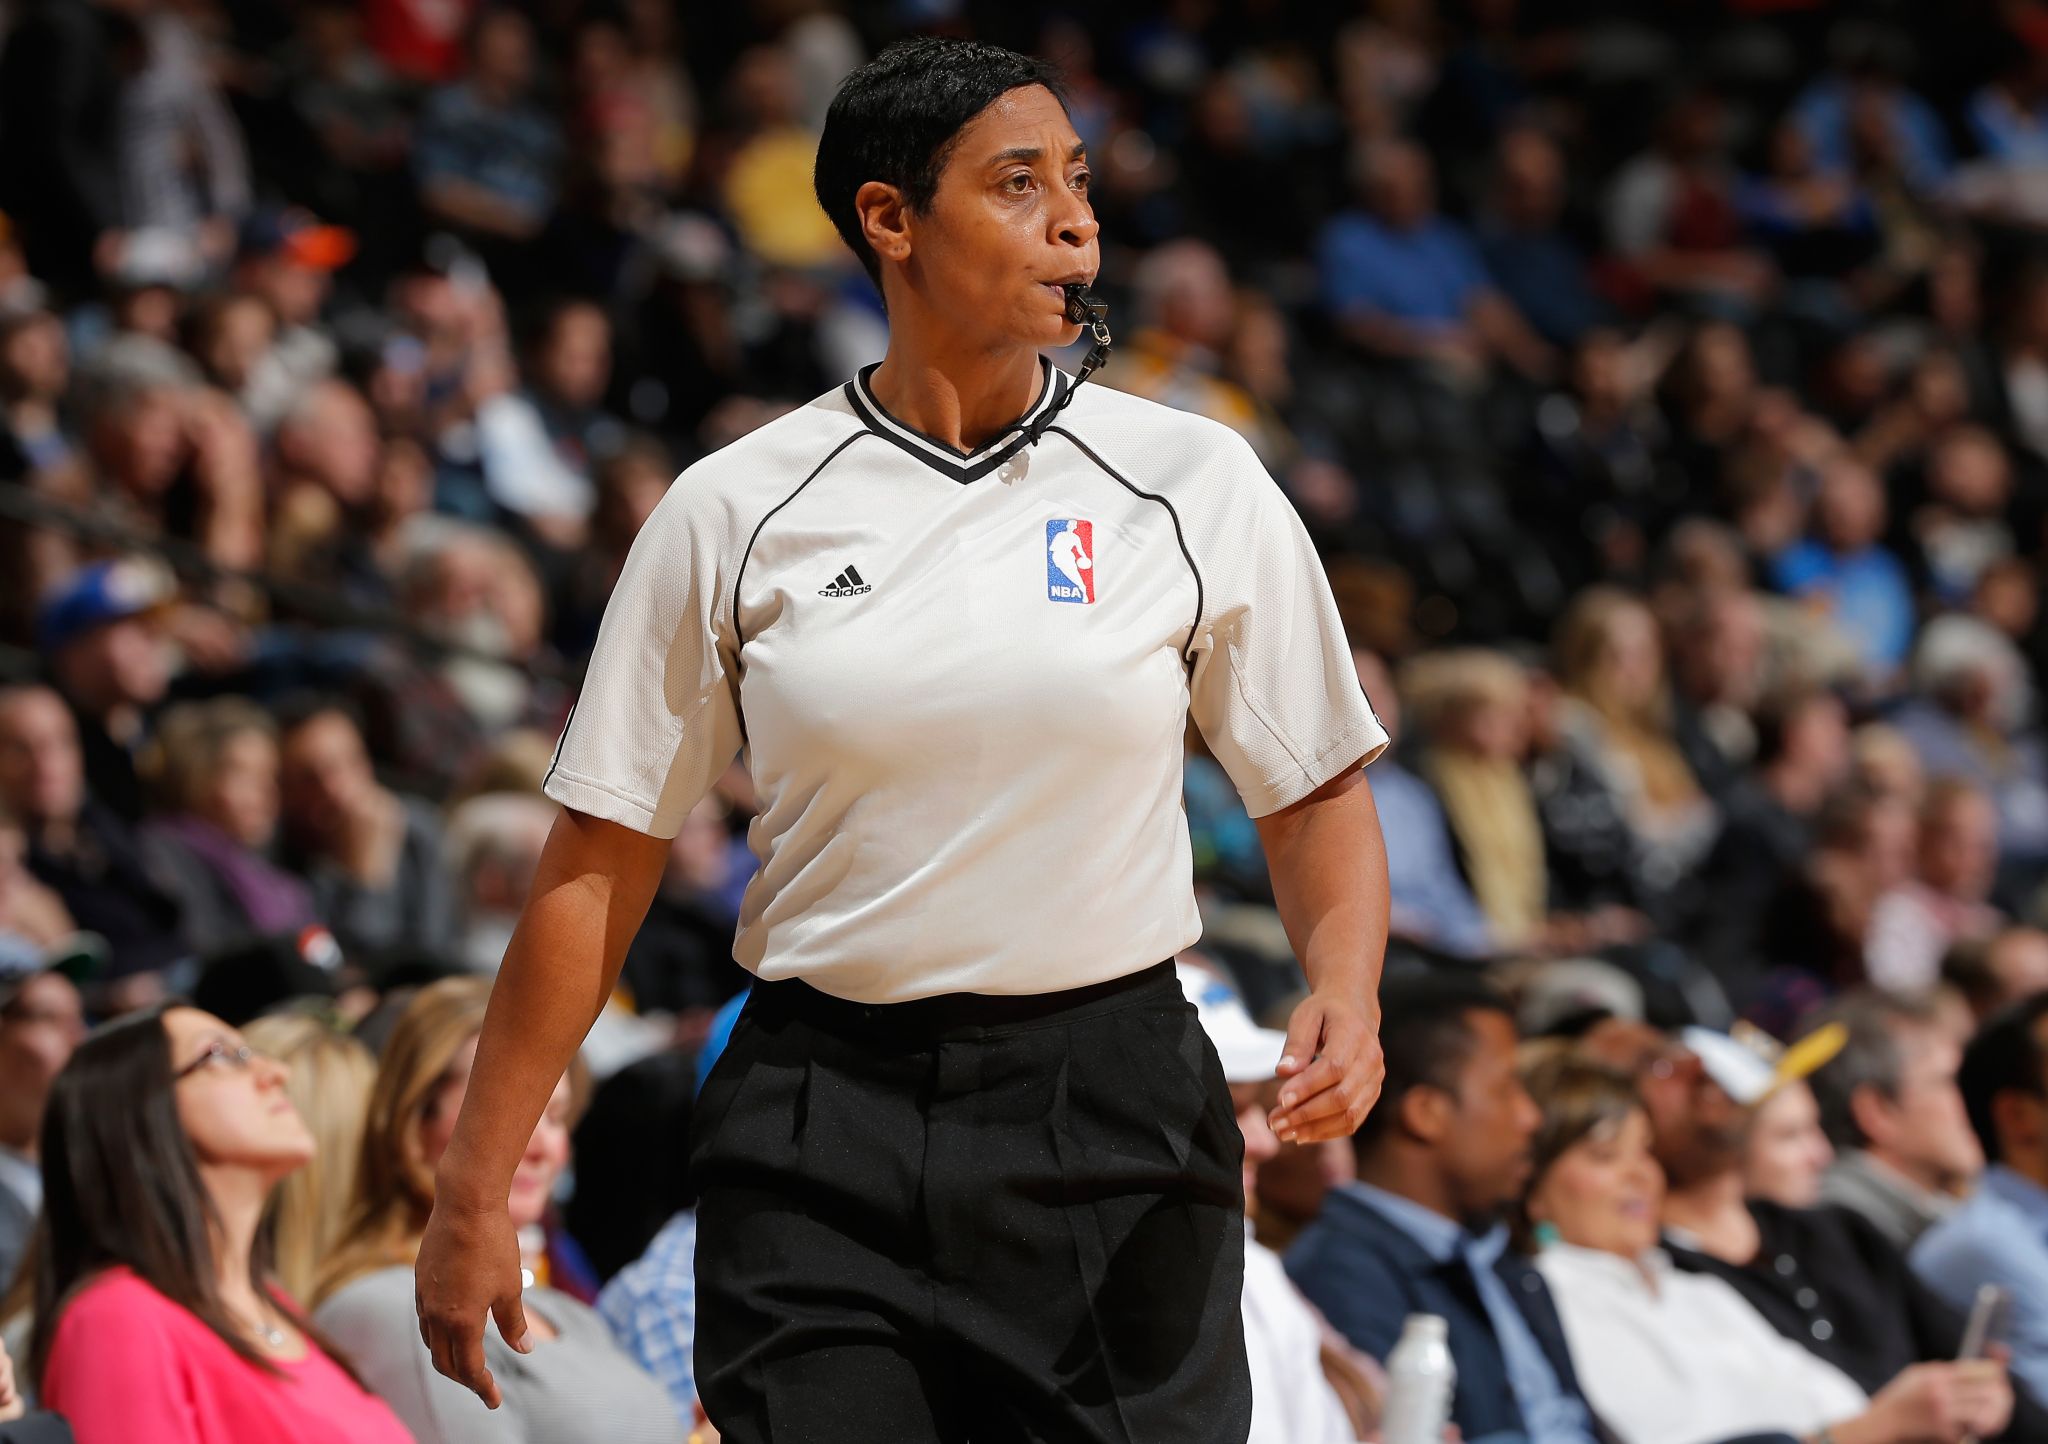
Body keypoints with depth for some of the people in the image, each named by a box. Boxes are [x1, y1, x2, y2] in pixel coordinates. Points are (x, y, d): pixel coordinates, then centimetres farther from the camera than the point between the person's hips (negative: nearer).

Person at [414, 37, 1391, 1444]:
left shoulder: (1196, 483, 2)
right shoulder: (735, 510, 0)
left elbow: (1317, 791, 10)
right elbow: (602, 860, 4)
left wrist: (1344, 997, -11)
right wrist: (475, 1192, 3)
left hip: (1112, 1118, 1)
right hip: (823, 1128, -1)